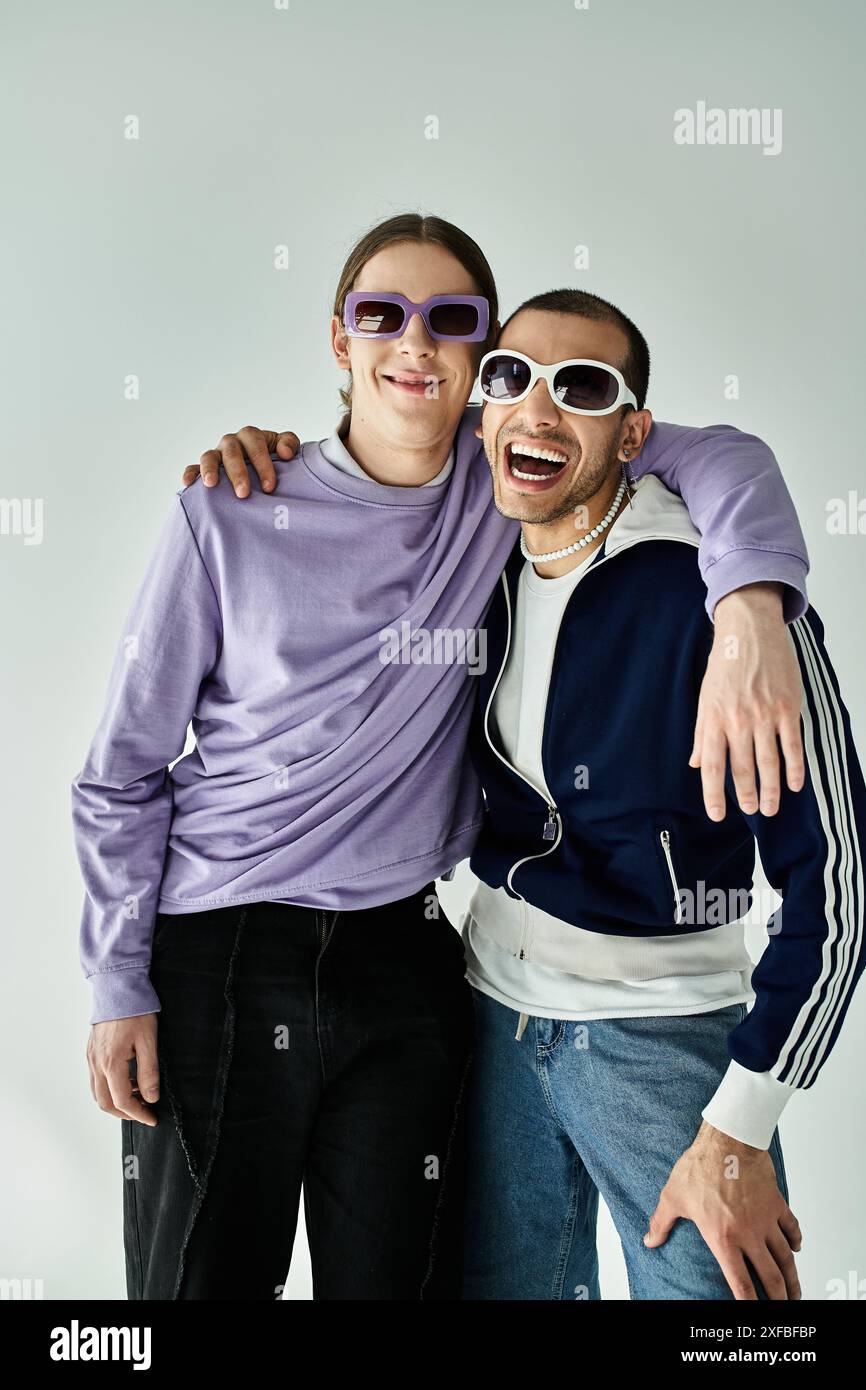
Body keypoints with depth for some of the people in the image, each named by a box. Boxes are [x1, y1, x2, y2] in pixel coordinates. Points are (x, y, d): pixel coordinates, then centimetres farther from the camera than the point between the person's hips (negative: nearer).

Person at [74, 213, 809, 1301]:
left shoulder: (499, 485, 0)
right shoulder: (228, 521, -5)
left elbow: (719, 458, -4)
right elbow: (122, 772, 0)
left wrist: (750, 609, -25)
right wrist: (118, 989, -3)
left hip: (402, 966, 2)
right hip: (216, 964, -1)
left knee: (392, 1280, 13)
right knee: (202, 1280, 11)